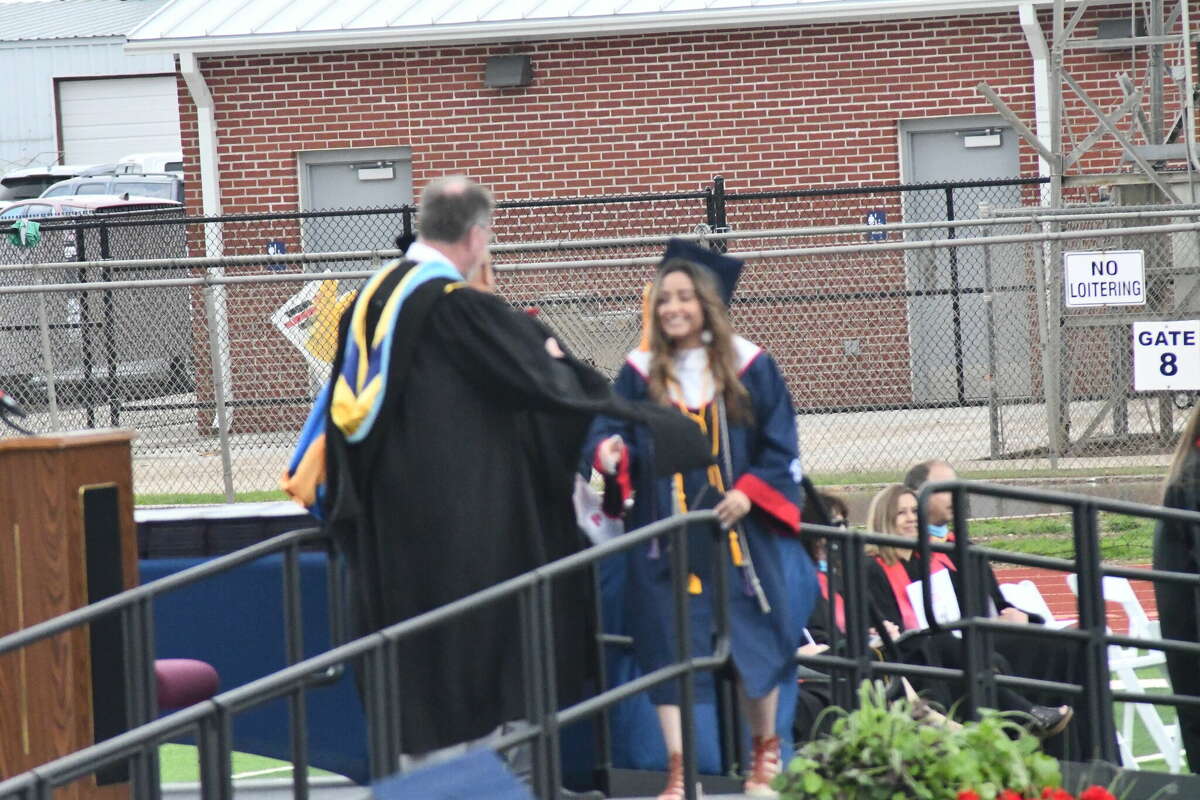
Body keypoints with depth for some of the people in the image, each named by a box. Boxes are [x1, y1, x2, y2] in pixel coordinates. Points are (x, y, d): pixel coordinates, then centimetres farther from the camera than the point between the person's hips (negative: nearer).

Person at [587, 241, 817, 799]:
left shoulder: (749, 367, 1)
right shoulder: (640, 373, 3)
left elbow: (780, 445, 2)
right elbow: (610, 429, 0)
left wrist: (749, 491, -12)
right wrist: (611, 450, -23)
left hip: (739, 530, 0)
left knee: (753, 643, 7)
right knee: (668, 647, -5)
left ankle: (766, 753, 27)